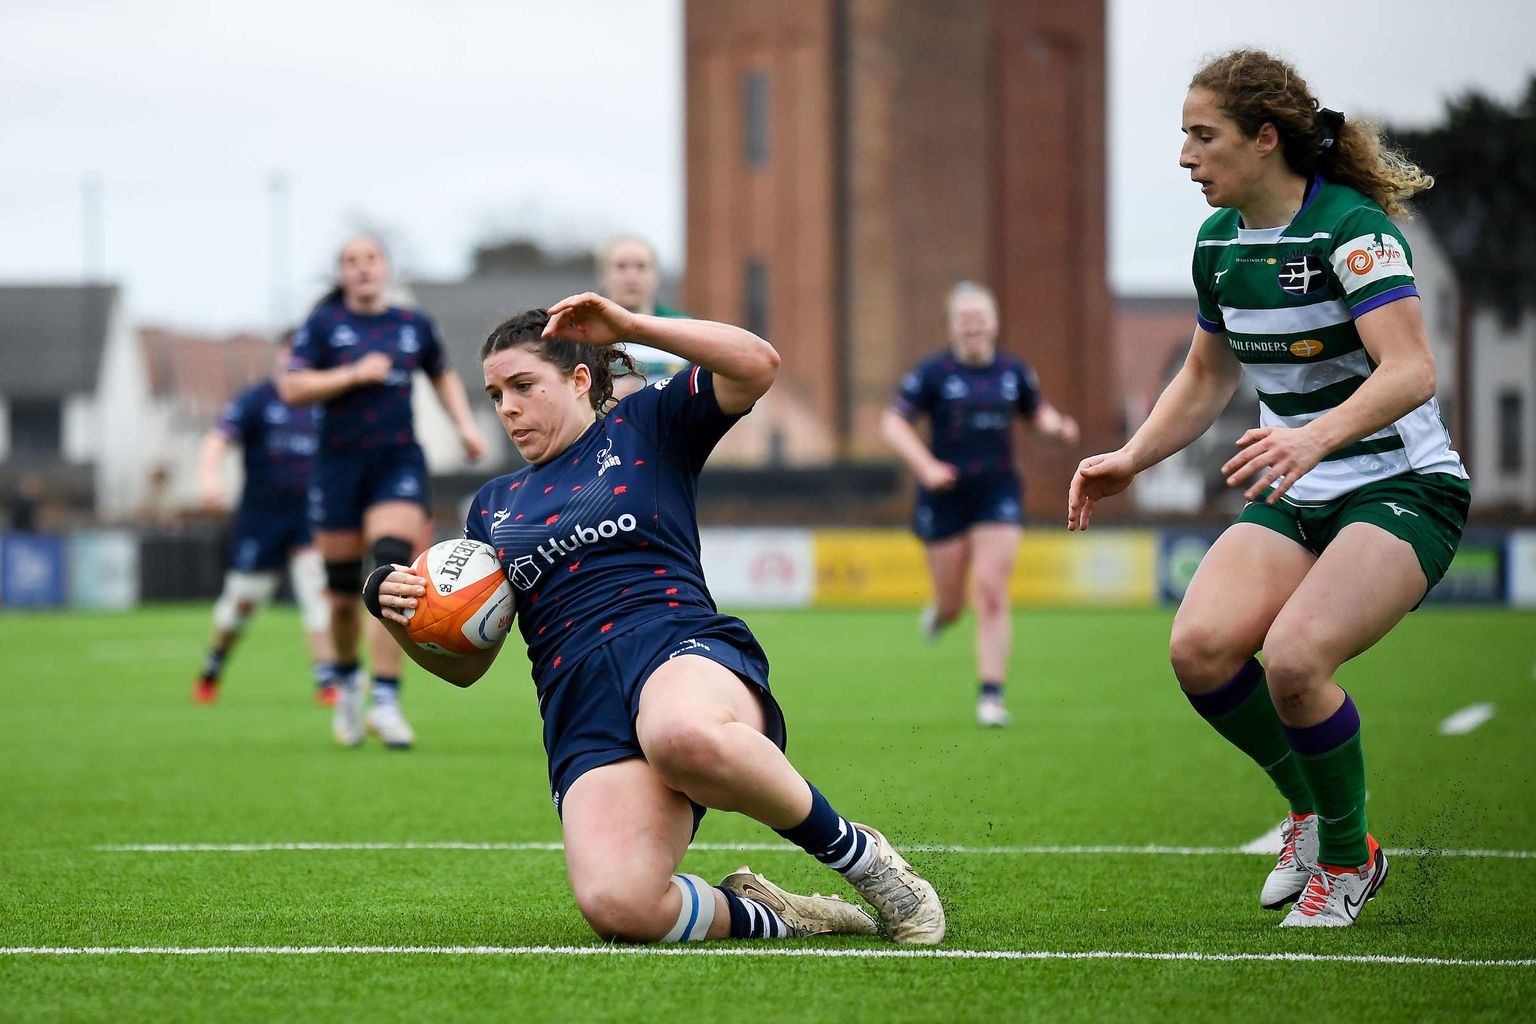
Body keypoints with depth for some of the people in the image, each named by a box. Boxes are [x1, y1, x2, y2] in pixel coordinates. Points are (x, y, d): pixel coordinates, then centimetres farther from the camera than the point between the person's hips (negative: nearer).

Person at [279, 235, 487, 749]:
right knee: (344, 590, 6)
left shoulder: (414, 325, 10)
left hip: (399, 461, 1)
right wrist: (354, 375, -14)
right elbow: (291, 387, -7)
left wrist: (464, 423, 14)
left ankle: (385, 701, -19)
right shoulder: (323, 324, 2)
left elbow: (443, 375, 27)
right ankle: (347, 680, 35)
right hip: (340, 464, -1)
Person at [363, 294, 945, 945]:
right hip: (582, 718, 3)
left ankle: (856, 853, -21)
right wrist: (399, 616, 7)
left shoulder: (645, 424, 17)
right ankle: (761, 916, 0)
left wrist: (629, 325, -3)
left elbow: (757, 365, 0)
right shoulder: (494, 506, 27)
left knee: (683, 736, -46)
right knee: (615, 905, -32)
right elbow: (465, 662, 27)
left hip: (681, 653, -3)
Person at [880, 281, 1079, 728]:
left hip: (998, 491, 1)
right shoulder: (933, 372, -4)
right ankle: (940, 611, 47)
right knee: (952, 604, 7)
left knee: (992, 594, -12)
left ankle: (992, 694, -7)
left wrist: (1058, 427, -1)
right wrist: (925, 465, -20)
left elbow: (1037, 412, 21)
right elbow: (893, 423, -6)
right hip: (946, 495, -1)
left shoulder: (1014, 371, 6)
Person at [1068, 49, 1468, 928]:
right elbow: (1208, 376, 22)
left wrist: (1312, 438, -47)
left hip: (1404, 490, -7)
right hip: (1298, 499, 7)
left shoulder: (1352, 228, -19)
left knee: (1294, 657, -29)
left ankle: (1348, 858, -3)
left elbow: (1411, 371, -31)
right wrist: (1131, 460, 9)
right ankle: (1312, 809, 7)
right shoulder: (1221, 242, 5)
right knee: (1200, 646, -18)